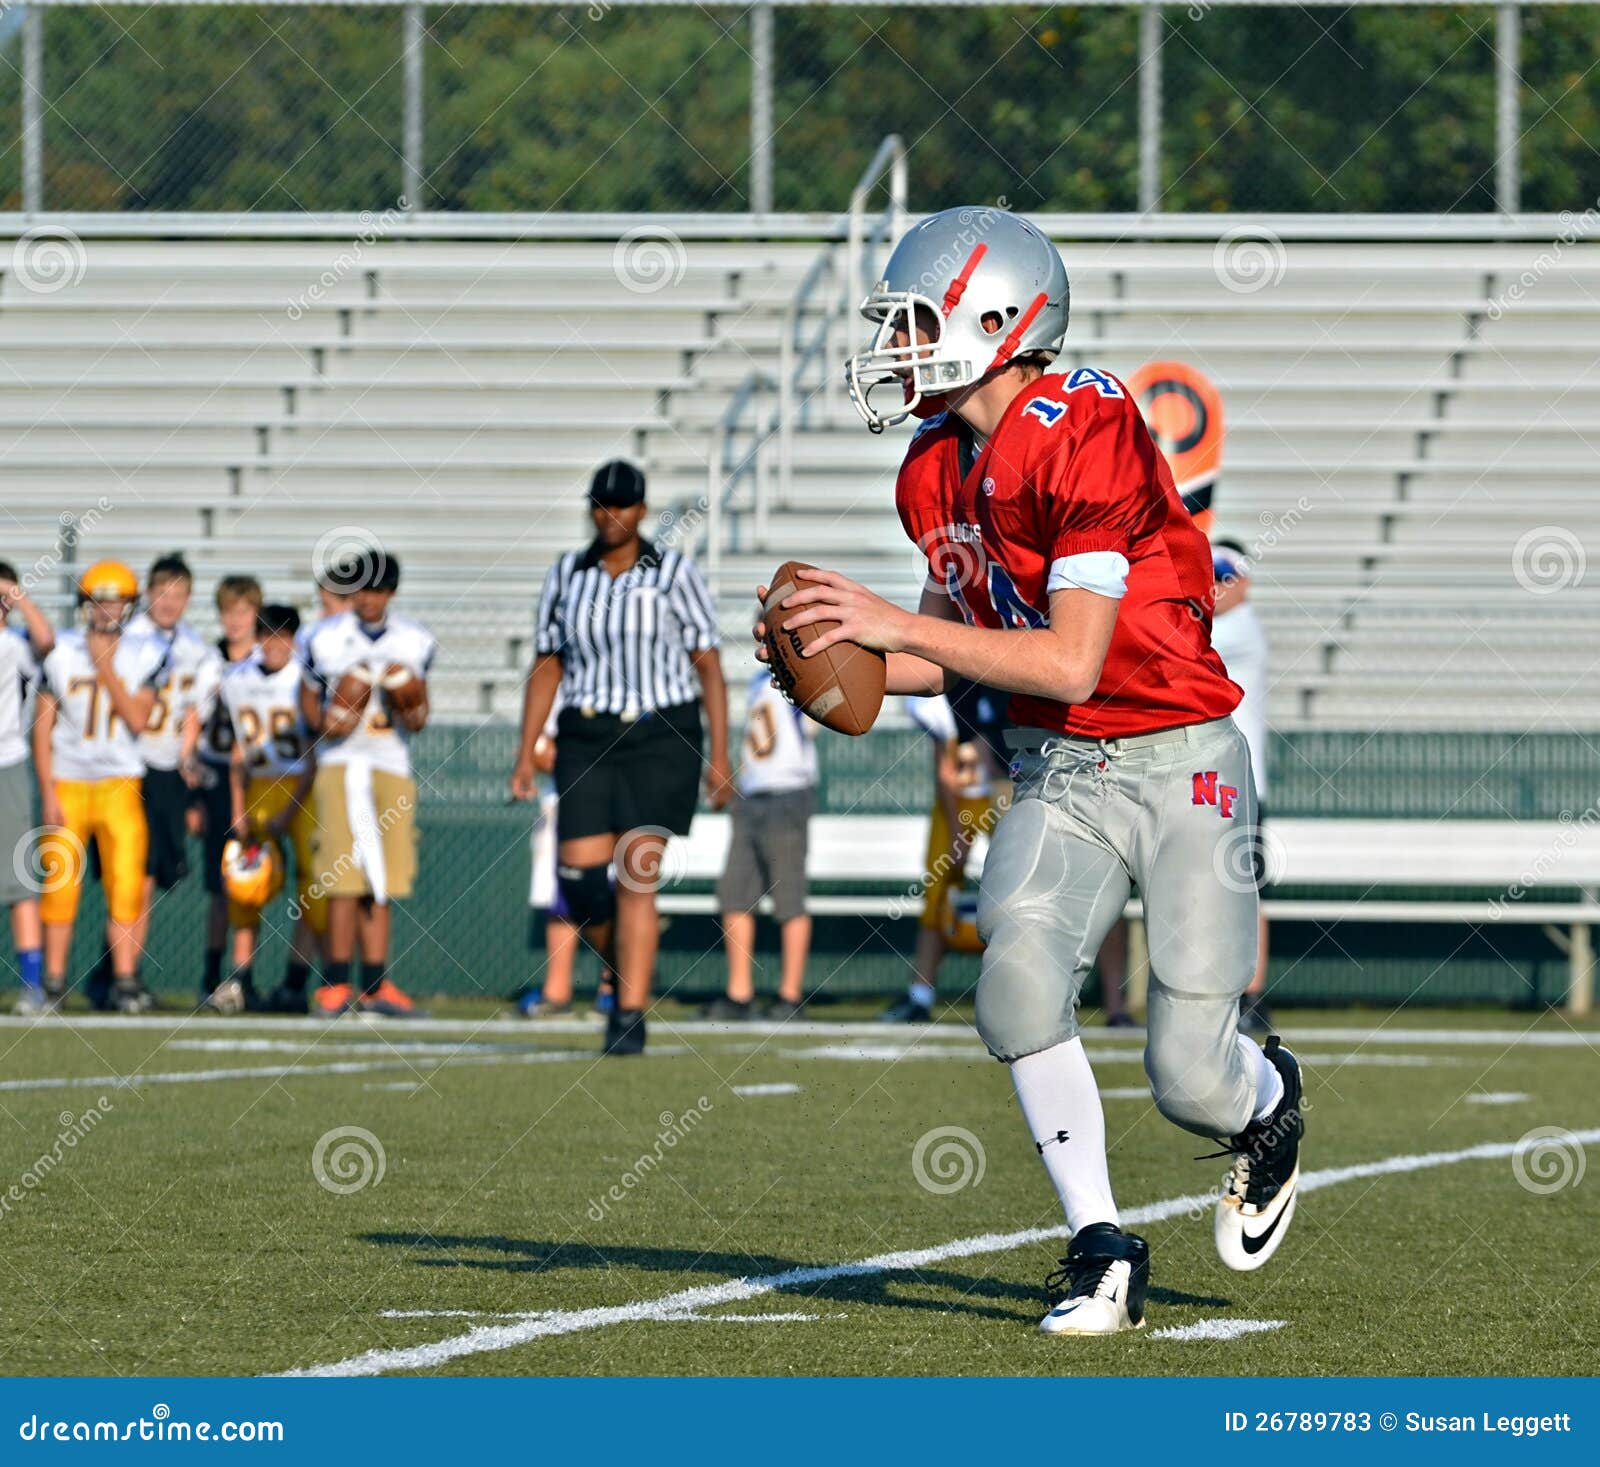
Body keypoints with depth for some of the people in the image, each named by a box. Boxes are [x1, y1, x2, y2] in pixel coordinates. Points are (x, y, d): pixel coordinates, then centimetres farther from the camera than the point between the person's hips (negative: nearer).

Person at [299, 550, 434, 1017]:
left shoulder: (414, 641, 6)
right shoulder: (325, 640, -1)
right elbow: (308, 696, 10)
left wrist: (415, 714, -7)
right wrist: (323, 723, -10)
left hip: (392, 766, 3)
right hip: (341, 763, -3)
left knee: (383, 881, 1)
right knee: (346, 877, -10)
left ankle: (375, 983, 5)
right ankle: (337, 981, -4)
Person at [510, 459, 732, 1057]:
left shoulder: (674, 573, -3)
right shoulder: (566, 575, 6)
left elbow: (708, 665, -2)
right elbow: (546, 669, 9)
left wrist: (719, 756, -8)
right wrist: (525, 755, 3)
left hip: (660, 742, -3)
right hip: (587, 739, 3)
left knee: (636, 880, -10)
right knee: (581, 877, -7)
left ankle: (630, 1020, -6)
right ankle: (621, 955, 25)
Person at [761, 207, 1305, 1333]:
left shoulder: (1088, 438, -22)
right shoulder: (938, 468, 4)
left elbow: (1071, 662, -26)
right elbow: (958, 651, 14)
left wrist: (899, 626, -26)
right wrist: (844, 661, -5)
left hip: (1180, 767, -6)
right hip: (1057, 775, 6)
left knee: (1192, 1080, -7)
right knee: (1019, 980, -21)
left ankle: (1267, 1102, 32)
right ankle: (1101, 1251, -7)